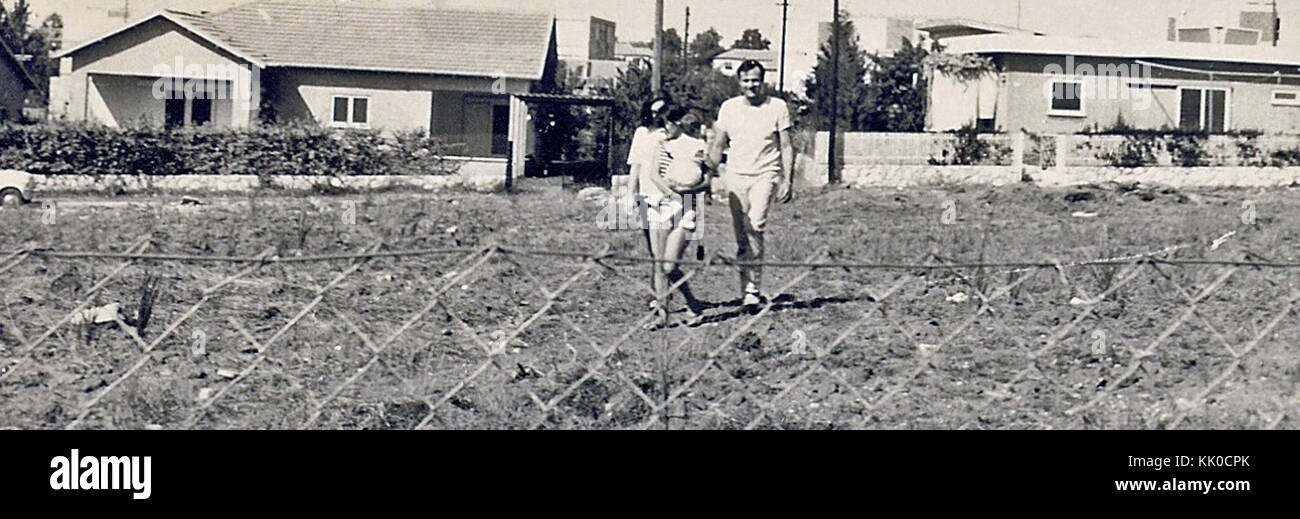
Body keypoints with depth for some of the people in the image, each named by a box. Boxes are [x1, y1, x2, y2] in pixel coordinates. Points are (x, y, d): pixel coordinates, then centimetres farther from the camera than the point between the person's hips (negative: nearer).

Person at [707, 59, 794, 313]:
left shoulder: (777, 107, 3)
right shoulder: (729, 108, 8)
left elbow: (786, 146, 5)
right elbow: (717, 146, 15)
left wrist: (786, 180, -2)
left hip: (765, 175, -3)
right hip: (736, 176, 3)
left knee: (755, 226, -21)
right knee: (741, 236, 0)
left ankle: (752, 288, -18)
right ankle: (750, 288, 9)